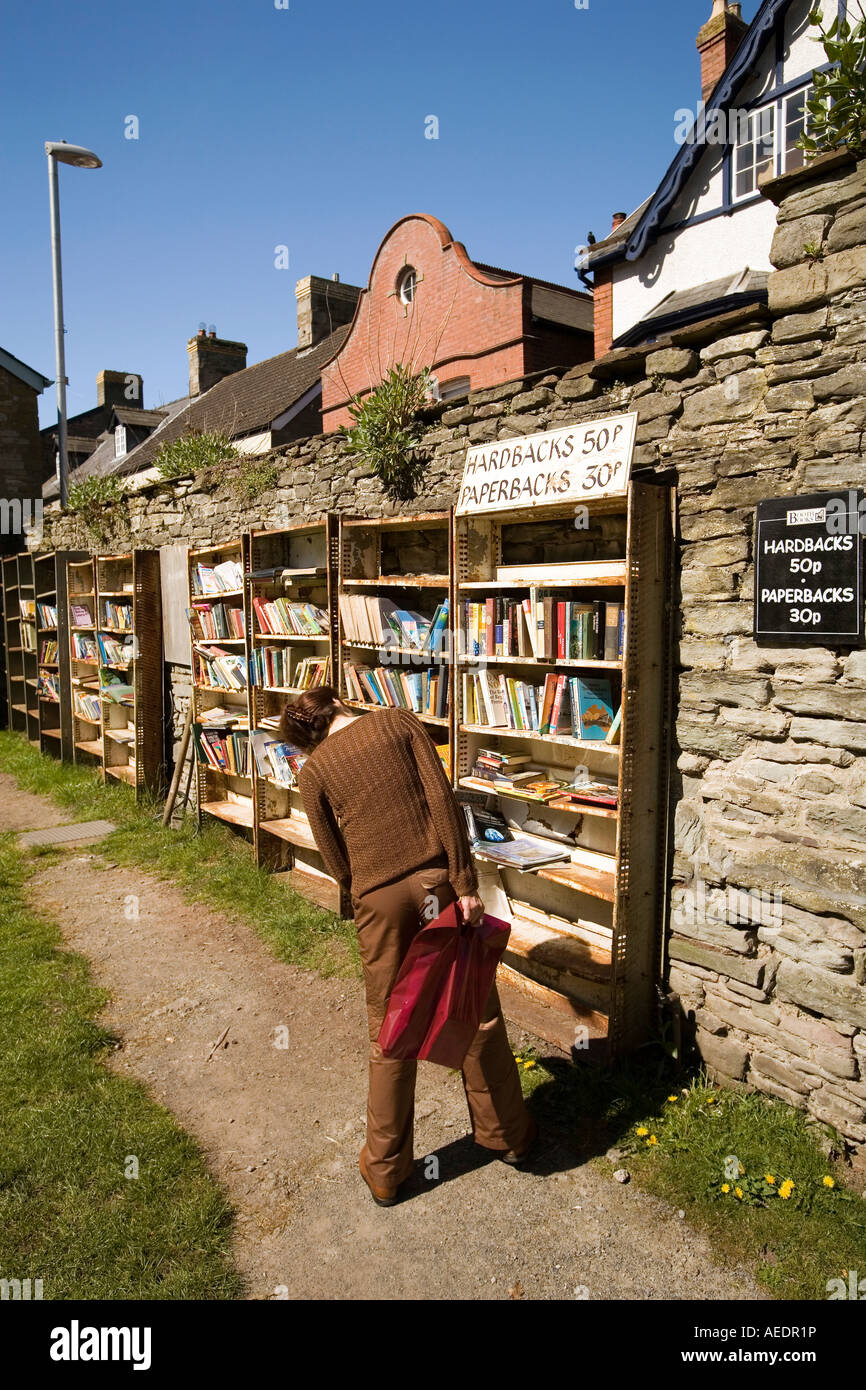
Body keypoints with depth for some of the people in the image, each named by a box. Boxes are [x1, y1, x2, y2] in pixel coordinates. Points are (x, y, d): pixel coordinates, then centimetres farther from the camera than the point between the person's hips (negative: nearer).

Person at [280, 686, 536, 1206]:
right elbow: (443, 799, -6)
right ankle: (509, 1134, 35)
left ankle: (385, 1169, 29)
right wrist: (466, 883, -7)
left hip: (379, 895, 0)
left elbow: (335, 859, 7)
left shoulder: (313, 770, 8)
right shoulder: (399, 721, 5)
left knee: (391, 1032, 15)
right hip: (437, 879, 0)